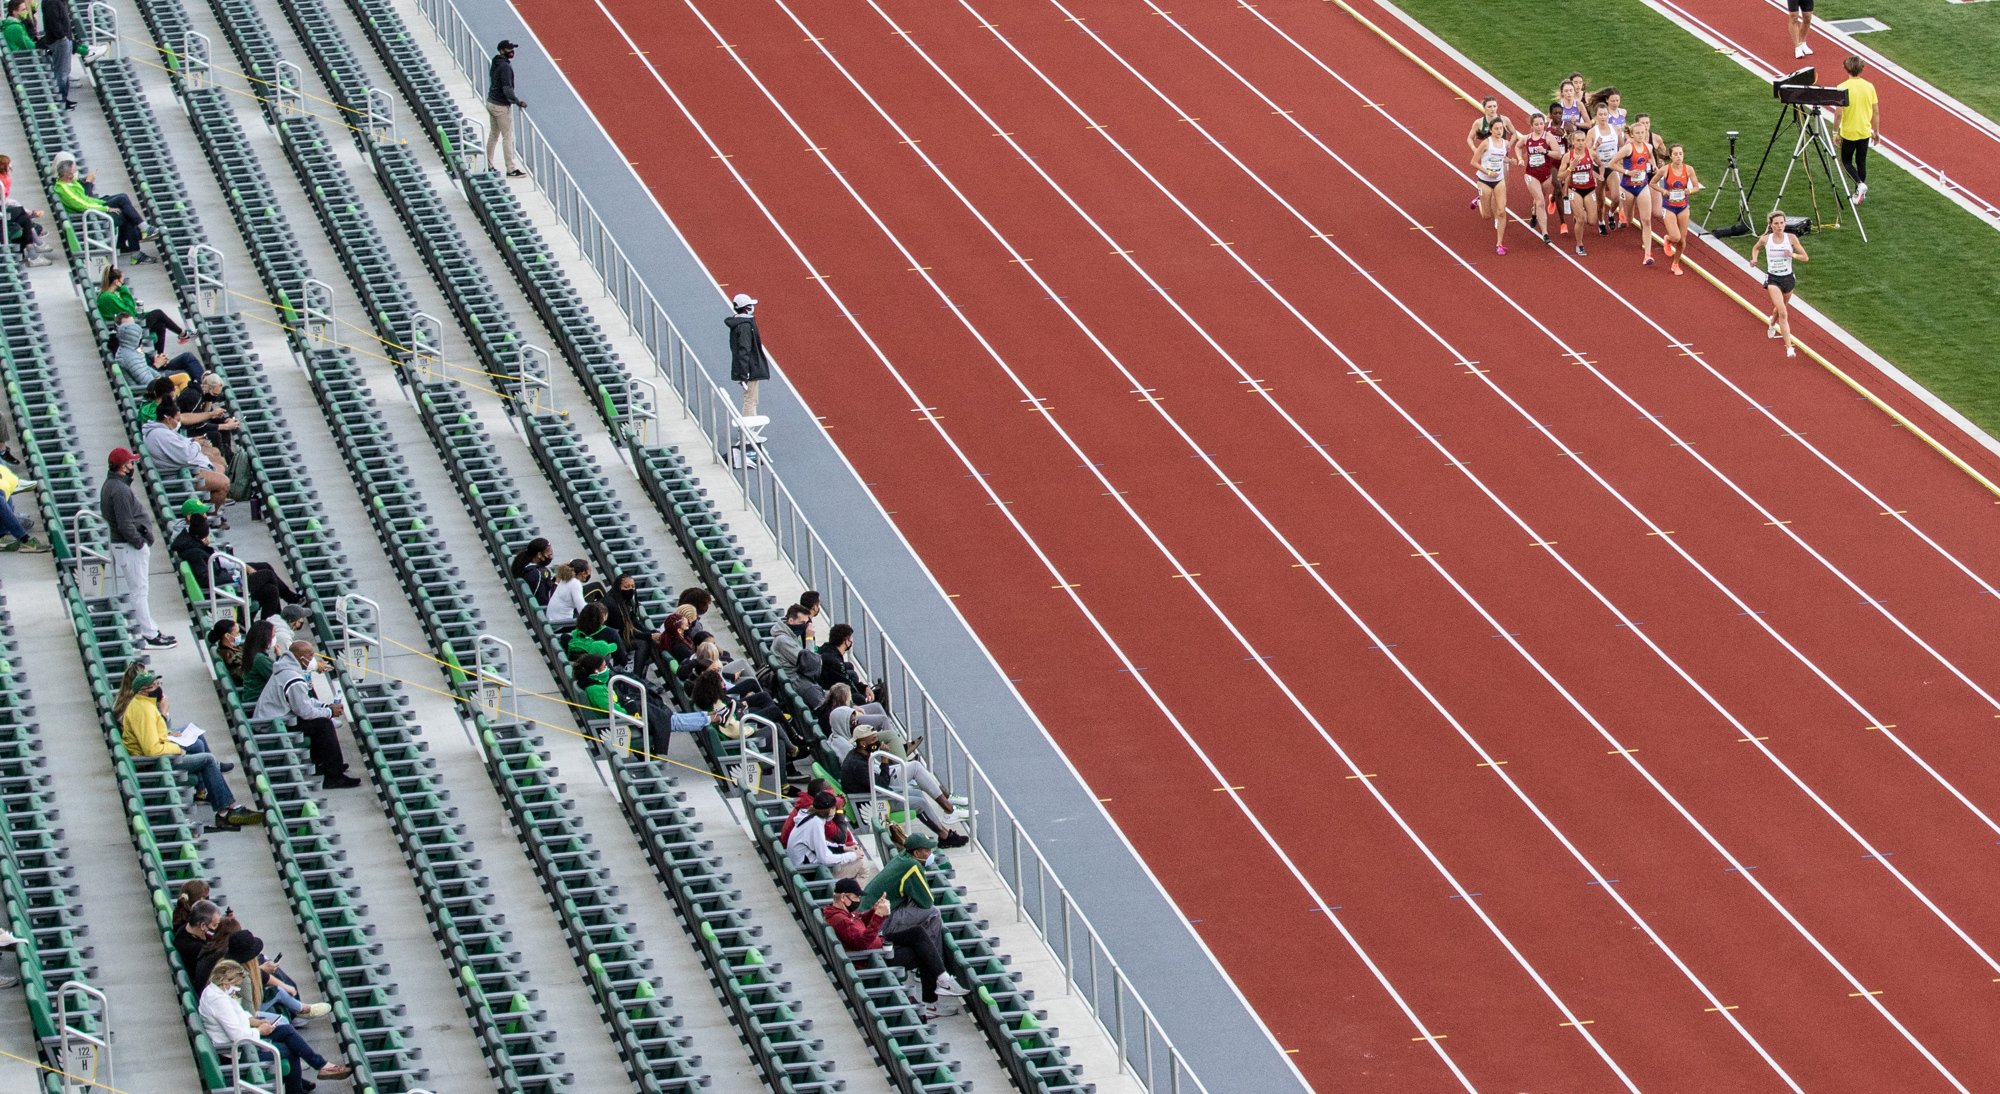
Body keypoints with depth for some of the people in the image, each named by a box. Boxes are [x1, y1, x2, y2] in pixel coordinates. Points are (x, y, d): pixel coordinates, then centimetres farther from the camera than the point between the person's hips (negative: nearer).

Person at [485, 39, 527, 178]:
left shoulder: (495, 64, 8)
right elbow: (507, 89, -28)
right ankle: (511, 169, -1)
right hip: (501, 106, -9)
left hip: (490, 103, 9)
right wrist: (518, 102, -30)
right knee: (507, 137, -4)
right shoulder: (505, 67, -20)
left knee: (493, 135, 17)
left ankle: (489, 166, 22)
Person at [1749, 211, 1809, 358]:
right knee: (1783, 313, -17)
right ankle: (1789, 347, -19)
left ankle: (1772, 323, 63)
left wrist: (1792, 255, -23)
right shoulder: (1765, 239, -8)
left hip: (1788, 278, 3)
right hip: (1773, 279, -3)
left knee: (1780, 308, 26)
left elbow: (1805, 257, -4)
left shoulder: (1791, 238, -9)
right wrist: (1754, 259, -4)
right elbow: (1755, 248, 15)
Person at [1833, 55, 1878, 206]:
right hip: (1865, 132, 4)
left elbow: (1838, 113, -17)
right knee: (1861, 162, 17)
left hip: (1848, 132, -4)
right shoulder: (1869, 87, -4)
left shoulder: (1843, 88, -16)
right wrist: (1876, 131, 13)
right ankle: (1859, 194, 23)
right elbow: (1876, 112, 1)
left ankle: (1859, 184, -10)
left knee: (1846, 161, 13)